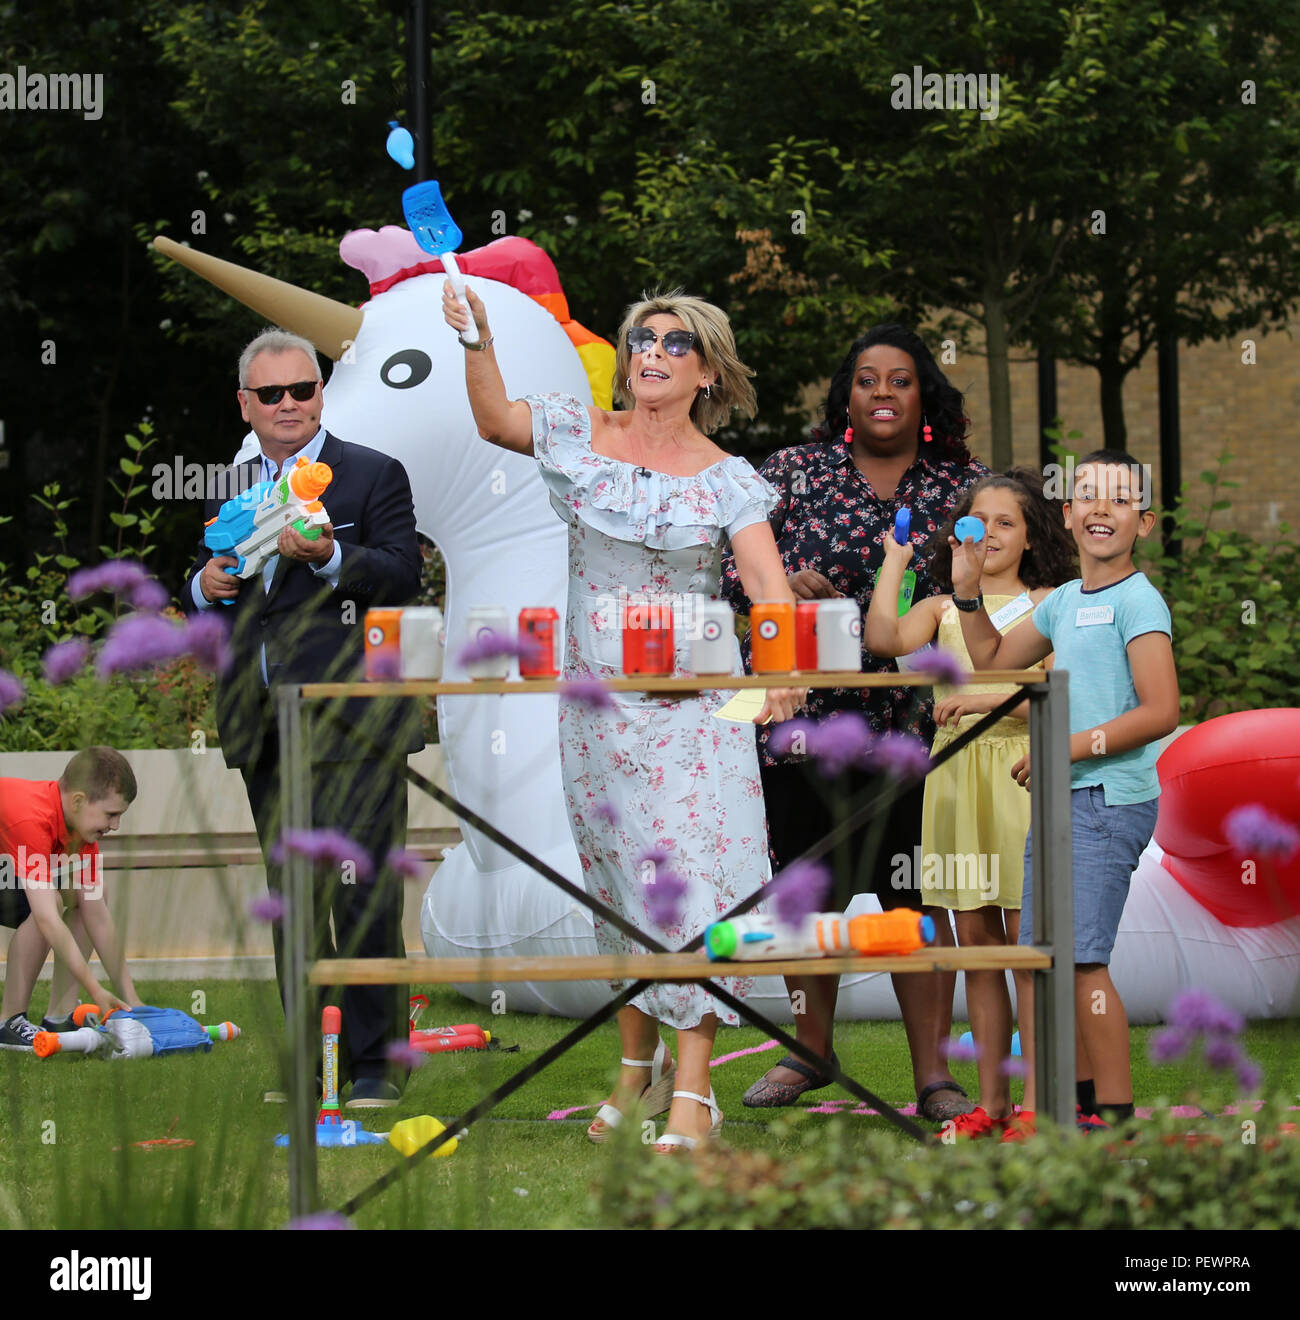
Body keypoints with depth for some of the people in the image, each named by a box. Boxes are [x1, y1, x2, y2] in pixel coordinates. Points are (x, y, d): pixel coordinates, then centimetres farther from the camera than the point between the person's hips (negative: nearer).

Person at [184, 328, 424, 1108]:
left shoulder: (374, 476, 2)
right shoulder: (231, 490, 18)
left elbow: (404, 576, -8)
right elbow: (202, 591, 23)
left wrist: (328, 556, -22)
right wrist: (206, 584, 0)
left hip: (352, 723, -6)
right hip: (265, 731, 6)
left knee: (363, 895, -10)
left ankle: (376, 1063, -4)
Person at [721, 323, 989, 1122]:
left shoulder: (965, 485, 7)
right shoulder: (791, 474, 7)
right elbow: (733, 571, 5)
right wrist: (780, 584, -15)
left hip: (915, 720, -1)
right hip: (805, 715, 1)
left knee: (916, 897, -3)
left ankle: (934, 1071, 1)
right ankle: (810, 1053, 25)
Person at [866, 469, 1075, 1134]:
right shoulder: (943, 608, 13)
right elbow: (885, 639, -7)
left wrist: (989, 699, -17)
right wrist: (894, 560, 1)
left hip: (1021, 772, -4)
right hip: (955, 773, 4)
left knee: (1026, 940, -6)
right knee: (974, 941, 5)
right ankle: (991, 1101, 9)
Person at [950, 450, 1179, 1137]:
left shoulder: (1137, 602, -11)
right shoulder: (1064, 601, 15)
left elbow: (1160, 711, -19)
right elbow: (994, 659, 30)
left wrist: (1070, 747, -17)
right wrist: (967, 590, 16)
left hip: (1110, 801, -9)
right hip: (1059, 799, 9)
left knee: (1080, 957, -11)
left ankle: (1116, 1115, -4)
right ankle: (1068, 1103, 21)